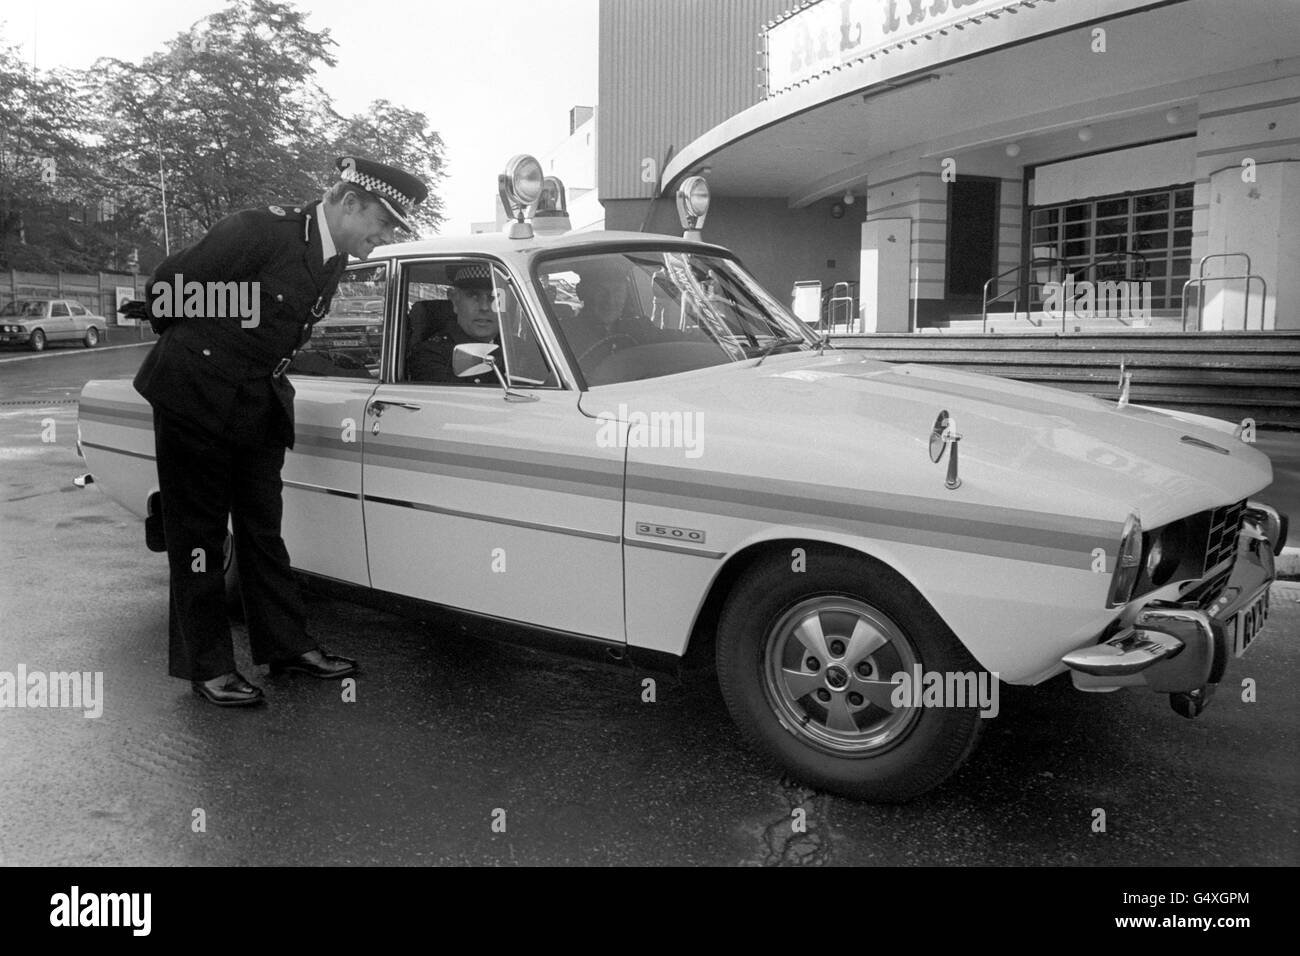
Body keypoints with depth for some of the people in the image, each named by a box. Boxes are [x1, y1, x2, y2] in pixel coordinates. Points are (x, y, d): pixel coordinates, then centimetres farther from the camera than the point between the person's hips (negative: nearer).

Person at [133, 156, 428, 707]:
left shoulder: (333, 259, 5)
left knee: (262, 527, 11)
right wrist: (194, 351, 4)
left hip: (261, 408, 7)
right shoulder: (260, 232, -20)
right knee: (199, 533, 2)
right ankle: (207, 666, 10)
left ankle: (288, 645, 18)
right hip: (197, 396, -7)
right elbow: (166, 285, -10)